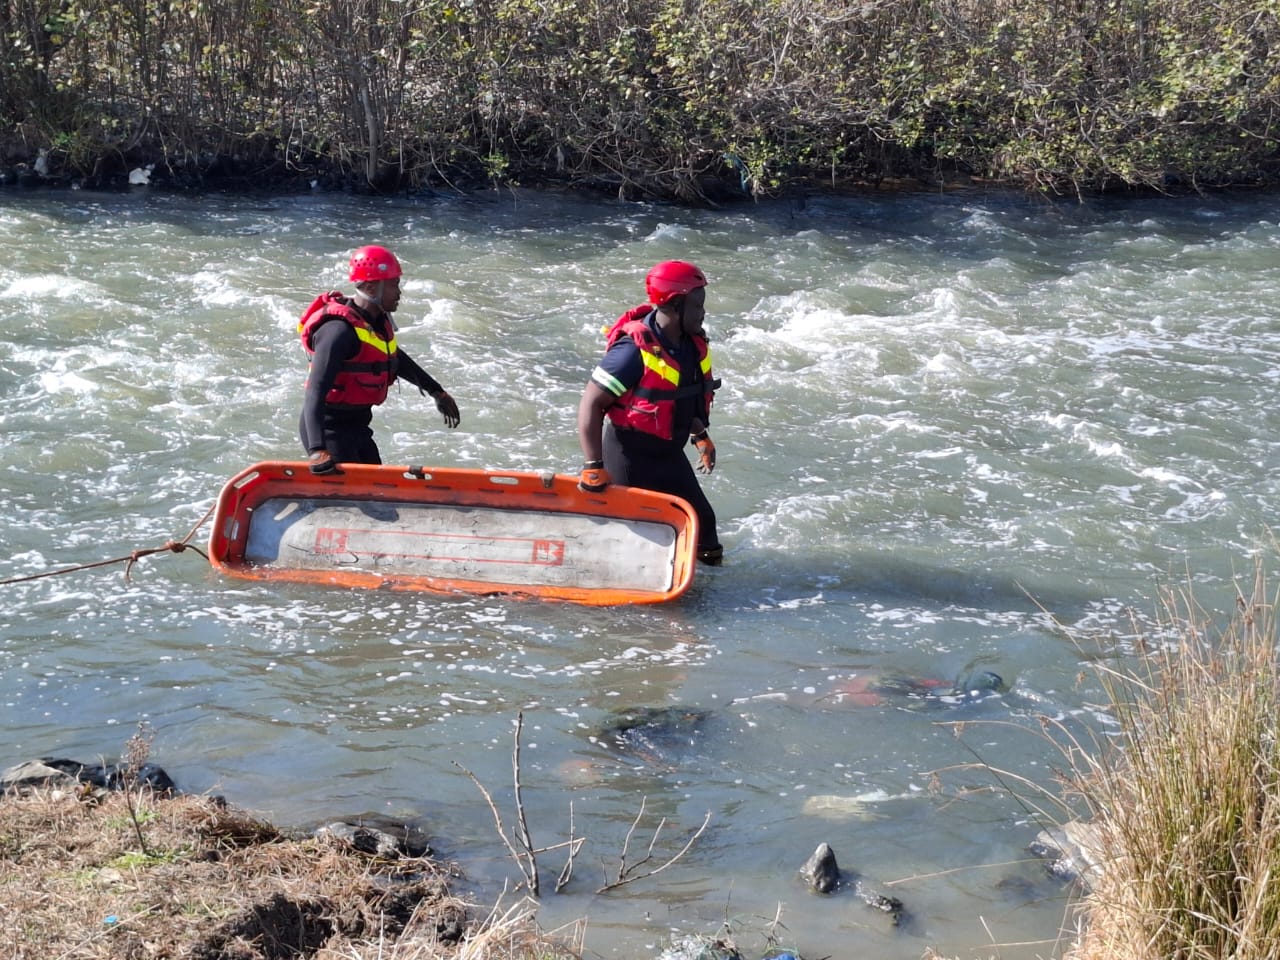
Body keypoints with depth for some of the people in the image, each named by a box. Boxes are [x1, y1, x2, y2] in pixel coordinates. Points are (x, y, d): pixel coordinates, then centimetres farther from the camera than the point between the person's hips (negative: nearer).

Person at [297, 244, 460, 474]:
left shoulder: (377, 321, 5)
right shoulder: (339, 330, -25)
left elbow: (396, 360, 27)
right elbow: (315, 393, -33)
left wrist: (437, 392, 35)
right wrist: (318, 451, -45)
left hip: (356, 426, 10)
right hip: (328, 429, -10)